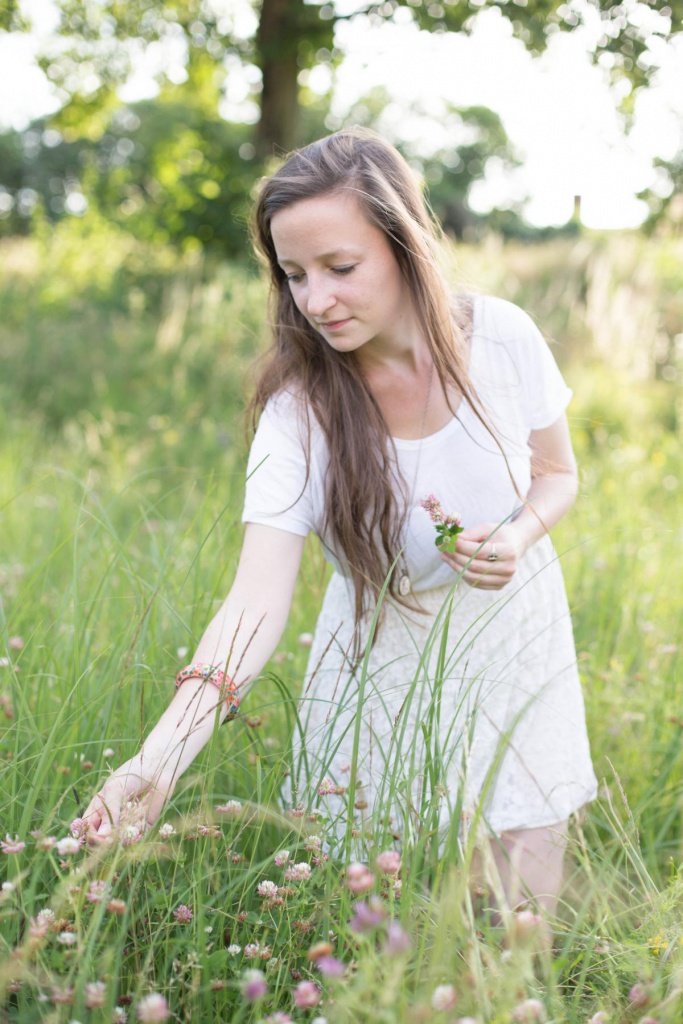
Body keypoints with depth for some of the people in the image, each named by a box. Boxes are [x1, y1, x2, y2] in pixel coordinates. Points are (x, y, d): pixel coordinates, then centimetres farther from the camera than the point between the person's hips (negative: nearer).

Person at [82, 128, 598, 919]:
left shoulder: (500, 337, -16)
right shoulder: (300, 407, -21)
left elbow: (558, 474, 2)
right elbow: (256, 601, -30)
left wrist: (517, 537, -21)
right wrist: (161, 756, -44)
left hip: (516, 654, 2)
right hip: (386, 672, -1)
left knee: (529, 911, 7)